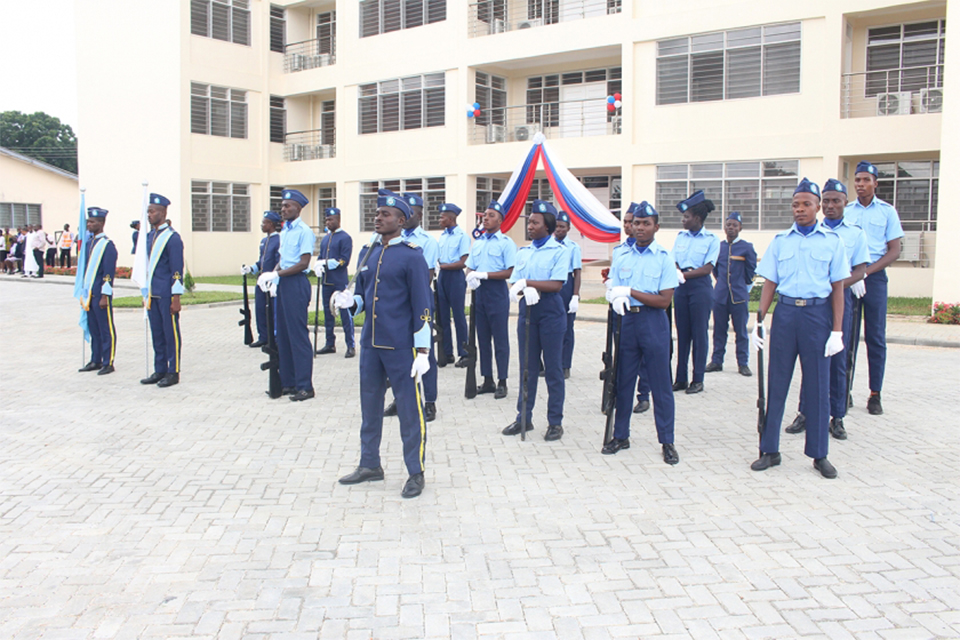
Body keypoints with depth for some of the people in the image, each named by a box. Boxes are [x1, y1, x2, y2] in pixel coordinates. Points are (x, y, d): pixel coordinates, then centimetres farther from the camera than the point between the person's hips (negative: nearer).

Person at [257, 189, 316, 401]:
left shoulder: (304, 232, -10)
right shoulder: (284, 231, 15)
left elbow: (303, 263, -16)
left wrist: (276, 274, -18)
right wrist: (272, 275, 1)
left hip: (296, 283, -9)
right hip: (283, 283, 9)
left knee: (298, 334, -6)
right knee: (283, 334, 11)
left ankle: (304, 386, -1)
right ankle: (287, 382, 19)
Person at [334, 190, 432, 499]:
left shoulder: (412, 256, -9)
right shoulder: (369, 253, 10)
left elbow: (422, 307, -11)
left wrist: (422, 351, -14)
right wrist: (350, 302, -6)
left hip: (401, 347, -6)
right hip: (370, 344, 7)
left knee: (409, 408, 2)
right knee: (370, 405, 15)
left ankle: (416, 473, 14)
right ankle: (369, 464, 30)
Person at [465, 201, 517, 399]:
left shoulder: (506, 243, -5)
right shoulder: (477, 243, 14)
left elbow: (511, 272, -12)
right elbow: (470, 268, 16)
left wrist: (485, 274, -17)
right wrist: (470, 278, -7)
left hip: (497, 292, -6)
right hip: (479, 292, 6)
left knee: (500, 339, -1)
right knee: (483, 338, 10)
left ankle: (502, 382, 6)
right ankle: (487, 380, 18)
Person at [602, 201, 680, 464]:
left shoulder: (664, 258, -2)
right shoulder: (621, 256, 8)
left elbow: (664, 300, -9)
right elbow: (612, 291, 6)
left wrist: (630, 291, -13)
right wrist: (617, 298, -18)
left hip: (653, 323, -3)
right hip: (626, 321, 3)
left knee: (660, 383, 1)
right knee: (623, 380, 9)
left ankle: (667, 442, 10)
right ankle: (620, 435, 21)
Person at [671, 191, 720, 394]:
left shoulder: (711, 239, -3)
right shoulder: (681, 236, 11)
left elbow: (708, 268, -10)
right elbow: (674, 262, 7)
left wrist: (684, 274, -18)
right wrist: (677, 273, -15)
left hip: (700, 287, -4)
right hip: (681, 287, 4)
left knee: (699, 333, -1)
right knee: (682, 332, 6)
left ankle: (698, 379, 7)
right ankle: (681, 378, 12)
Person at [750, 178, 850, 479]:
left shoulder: (832, 240, 3)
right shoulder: (780, 241, 7)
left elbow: (837, 288, 2)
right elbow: (769, 284, 8)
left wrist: (837, 331, -4)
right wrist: (758, 321, -2)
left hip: (818, 314, -1)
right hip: (785, 311, 1)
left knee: (818, 384, 4)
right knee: (776, 382, 4)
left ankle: (819, 454, 15)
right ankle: (770, 450, 14)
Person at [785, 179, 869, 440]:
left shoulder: (855, 233, 9)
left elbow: (860, 271, 3)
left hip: (840, 297, 0)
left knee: (838, 359, 2)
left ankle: (837, 417, 9)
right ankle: (805, 413, 9)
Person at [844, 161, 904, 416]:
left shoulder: (887, 211, 5)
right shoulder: (845, 211, 10)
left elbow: (894, 251, 1)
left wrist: (866, 271, -12)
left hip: (874, 276, -2)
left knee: (875, 336, -1)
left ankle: (875, 395, 4)